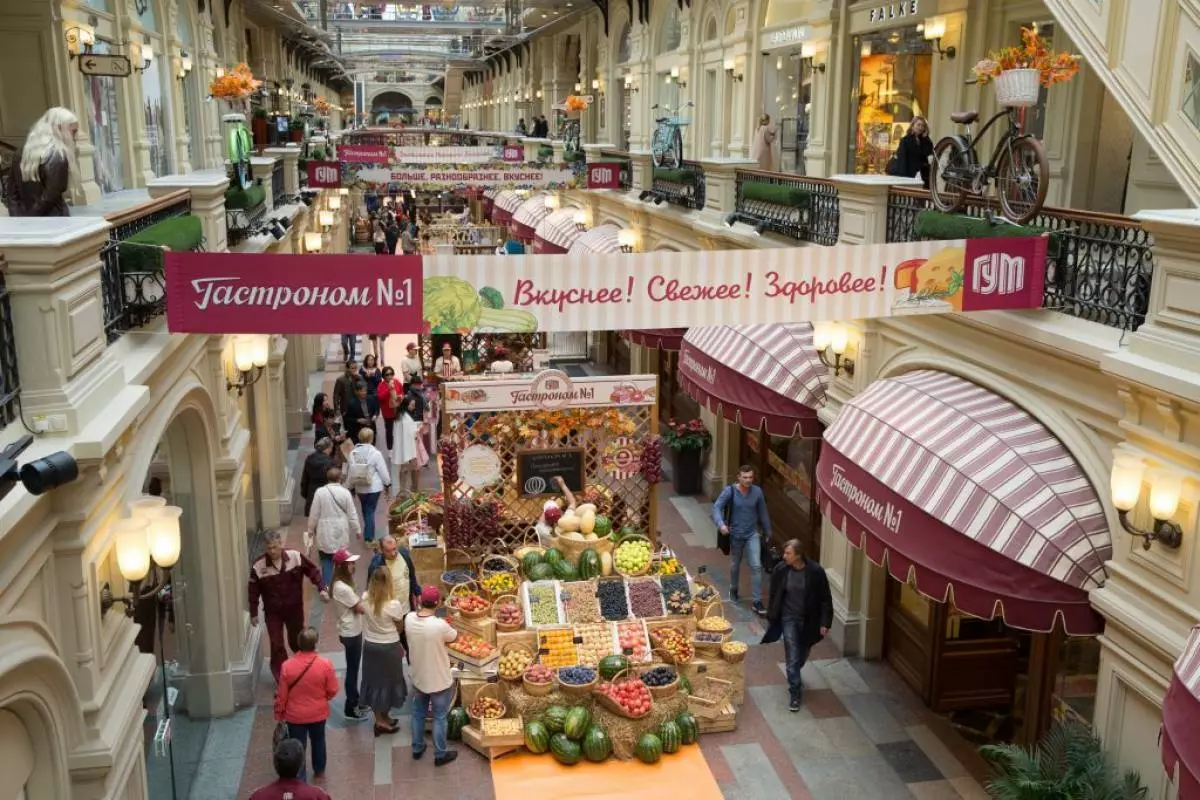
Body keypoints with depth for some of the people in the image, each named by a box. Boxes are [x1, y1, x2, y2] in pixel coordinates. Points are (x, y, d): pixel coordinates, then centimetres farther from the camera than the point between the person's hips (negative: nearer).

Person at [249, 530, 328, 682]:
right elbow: (253, 591, -7)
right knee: (277, 646, 2)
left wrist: (321, 588, -16)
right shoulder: (258, 566, -19)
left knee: (297, 642, 16)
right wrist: (253, 614, -2)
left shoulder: (295, 556, -18)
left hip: (294, 608, 1)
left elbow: (312, 571, -5)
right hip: (273, 612, -1)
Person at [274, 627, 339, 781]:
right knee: (318, 741, 27)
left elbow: (281, 694, -11)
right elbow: (333, 691, -9)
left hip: (295, 715, -2)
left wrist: (279, 713, 5)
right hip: (318, 713, 2)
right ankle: (319, 770, 46)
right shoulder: (325, 664, -22)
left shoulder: (287, 666, -22)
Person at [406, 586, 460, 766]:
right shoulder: (440, 625, -32)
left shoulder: (409, 619, -16)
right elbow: (455, 637, -10)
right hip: (439, 681, -5)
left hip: (417, 677, 5)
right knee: (439, 717, 14)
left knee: (418, 713, 25)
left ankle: (417, 748, 42)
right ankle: (440, 755, 29)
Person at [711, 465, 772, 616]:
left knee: (756, 566, -9)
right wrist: (721, 524, -37)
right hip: (735, 534, -1)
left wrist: (767, 532, 14)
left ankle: (757, 602, -5)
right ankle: (733, 589, 45)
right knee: (735, 565, 17)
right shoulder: (729, 491, -14)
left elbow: (763, 513, 5)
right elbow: (717, 507, -19)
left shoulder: (757, 491, -6)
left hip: (753, 534, 1)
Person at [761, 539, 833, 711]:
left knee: (803, 654, 20)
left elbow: (825, 599, -10)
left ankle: (795, 678, 49)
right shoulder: (780, 570, -14)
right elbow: (774, 596, 0)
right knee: (792, 657, -4)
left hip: (808, 620, 0)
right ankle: (795, 694, 7)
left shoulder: (816, 571, -19)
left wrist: (825, 622, -12)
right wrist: (771, 618, 6)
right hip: (788, 618, 0)